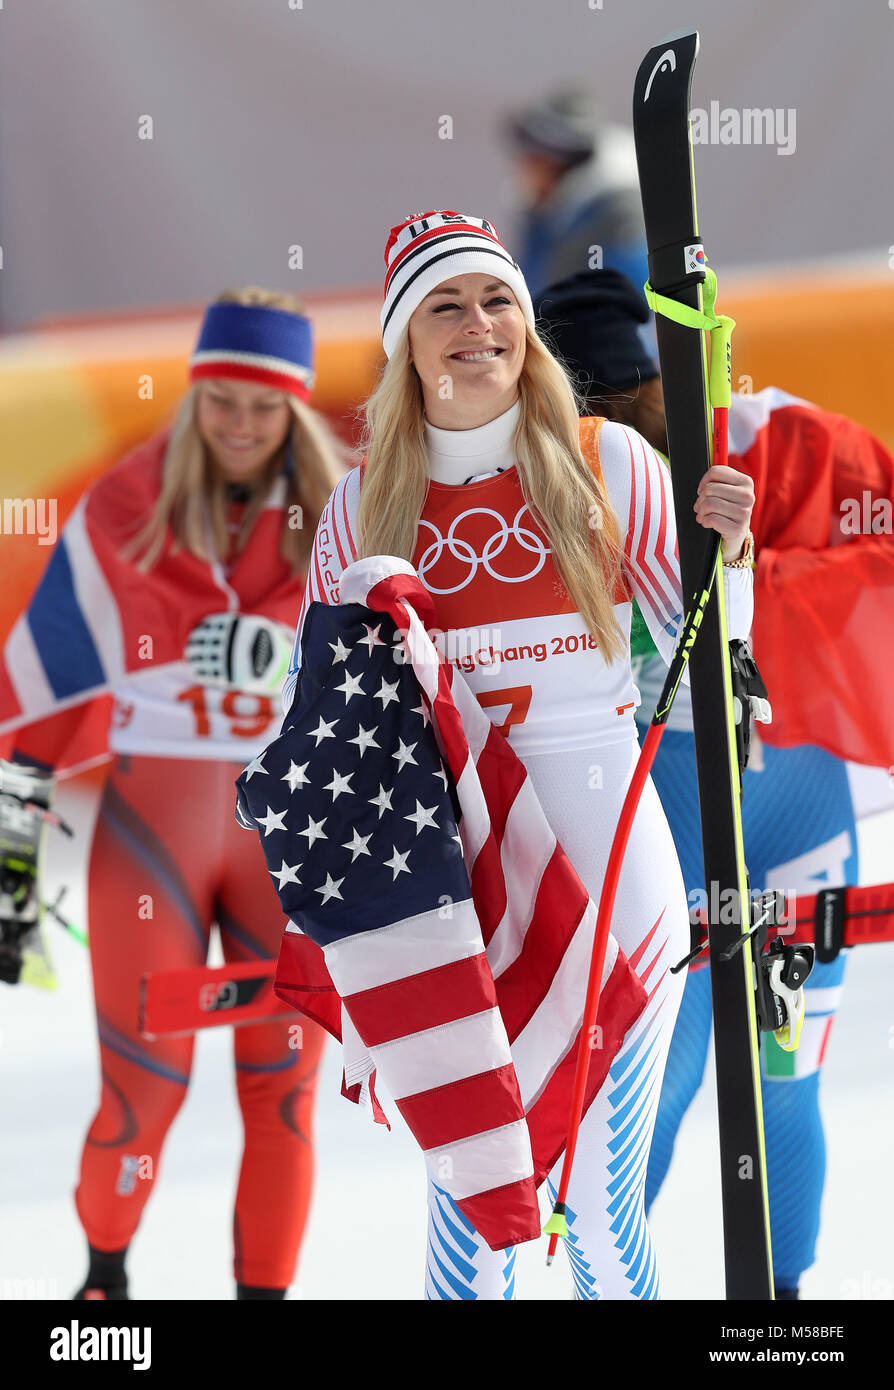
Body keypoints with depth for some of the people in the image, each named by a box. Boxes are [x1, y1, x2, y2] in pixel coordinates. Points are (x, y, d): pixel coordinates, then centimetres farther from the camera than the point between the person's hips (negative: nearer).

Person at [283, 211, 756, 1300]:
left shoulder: (607, 465, 1)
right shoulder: (365, 503, 5)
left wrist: (724, 551, -14)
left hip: (606, 868, -1)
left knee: (600, 1215, 1)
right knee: (469, 1210, 2)